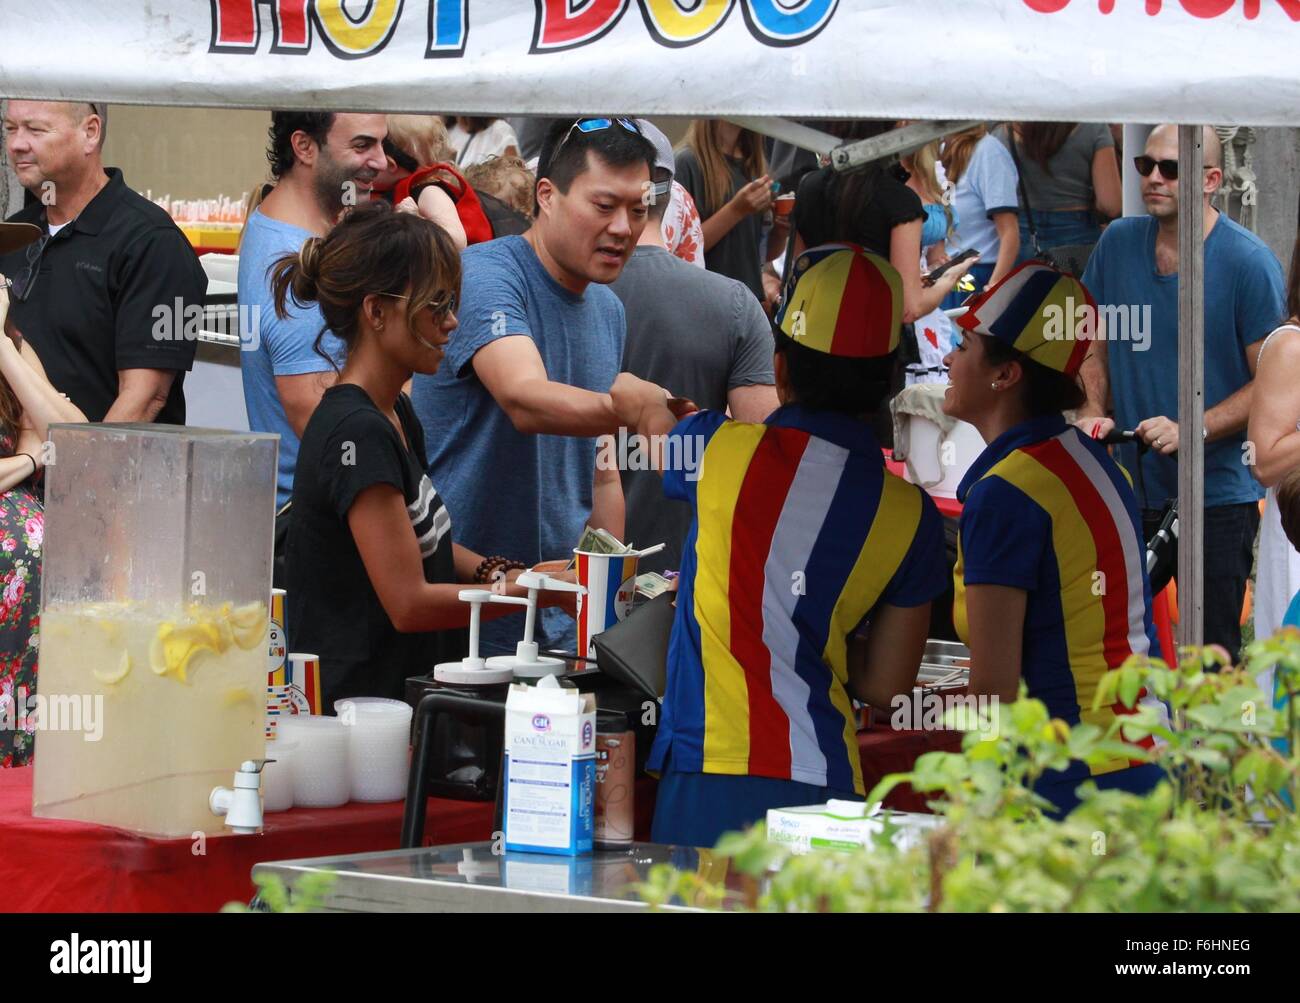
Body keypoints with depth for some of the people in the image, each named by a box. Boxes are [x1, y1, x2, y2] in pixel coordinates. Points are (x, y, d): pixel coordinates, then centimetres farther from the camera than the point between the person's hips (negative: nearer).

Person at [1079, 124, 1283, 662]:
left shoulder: (1249, 262, -10)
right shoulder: (1118, 242, 6)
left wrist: (1189, 431, -20)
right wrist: (1093, 413, -1)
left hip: (1219, 496, -4)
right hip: (1129, 490, 5)